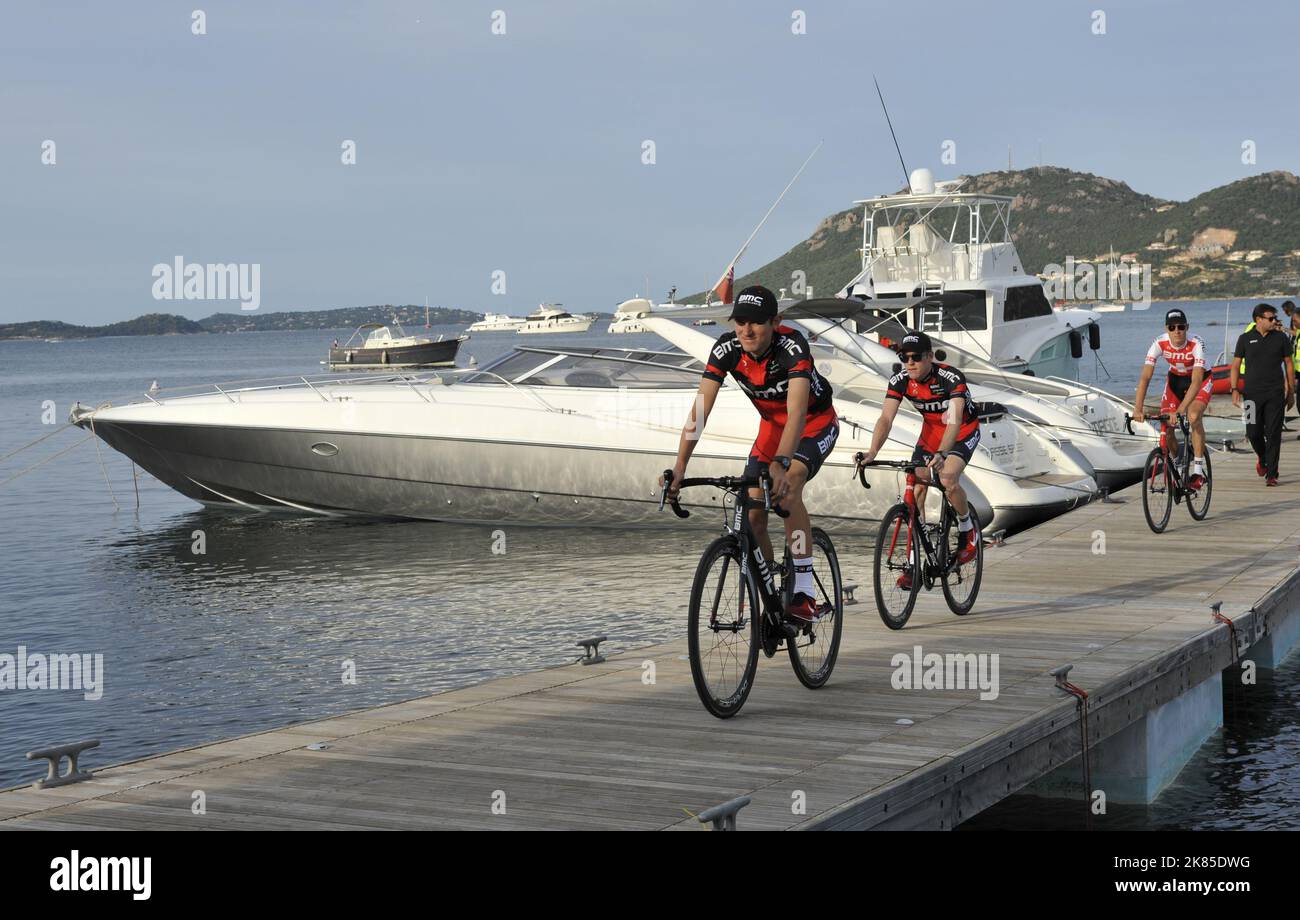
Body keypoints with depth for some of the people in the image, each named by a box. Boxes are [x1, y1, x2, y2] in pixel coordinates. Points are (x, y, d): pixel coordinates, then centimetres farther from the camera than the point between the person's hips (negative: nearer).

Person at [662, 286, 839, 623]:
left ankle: (805, 594, -27)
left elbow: (797, 411, -46)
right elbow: (700, 409, -27)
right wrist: (679, 467, -39)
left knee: (787, 489, -31)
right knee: (752, 515, -6)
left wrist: (780, 464, -61)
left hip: (816, 423, -5)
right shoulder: (727, 348, -22)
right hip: (772, 425, 5)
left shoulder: (792, 345, -35)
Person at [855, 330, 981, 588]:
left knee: (948, 479, -30)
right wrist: (872, 451, -44)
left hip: (963, 433, -5)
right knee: (916, 491, -7)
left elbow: (954, 420, -42)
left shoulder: (951, 378, -31)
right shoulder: (900, 381, -18)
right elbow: (886, 418, -26)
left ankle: (969, 531, -2)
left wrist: (941, 454, -58)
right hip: (930, 432, 5)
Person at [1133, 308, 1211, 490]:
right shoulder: (1159, 343, -26)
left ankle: (1198, 470, -20)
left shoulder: (1196, 344, -34)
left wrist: (1181, 409, -52)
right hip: (1175, 379, 3)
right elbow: (1145, 377, -30)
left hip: (1200, 380, -3)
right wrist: (1138, 409, -41)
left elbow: (1196, 381, -41)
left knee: (1194, 416, -29)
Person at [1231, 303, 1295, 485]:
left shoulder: (1281, 338, 6)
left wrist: (1291, 392, 8)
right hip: (1252, 393, 0)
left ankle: (1271, 474, -1)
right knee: (1253, 432, 0)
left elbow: (1289, 365, 10)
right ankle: (1262, 457, 32)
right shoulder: (1245, 339, 4)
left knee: (1273, 434, -5)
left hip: (1275, 394, 0)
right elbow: (1236, 365, 7)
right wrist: (1234, 389, -3)